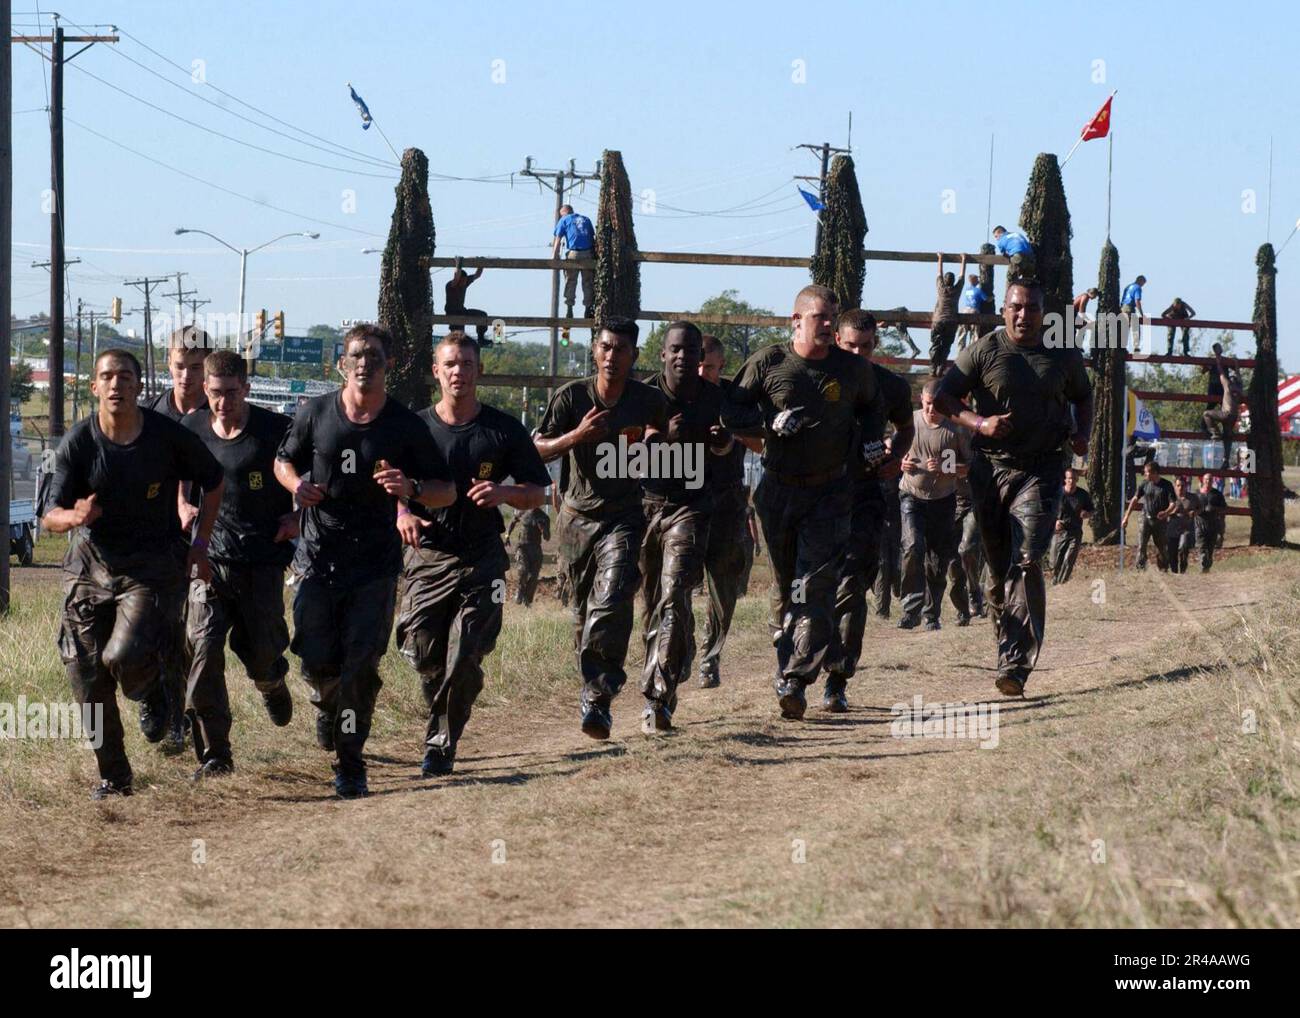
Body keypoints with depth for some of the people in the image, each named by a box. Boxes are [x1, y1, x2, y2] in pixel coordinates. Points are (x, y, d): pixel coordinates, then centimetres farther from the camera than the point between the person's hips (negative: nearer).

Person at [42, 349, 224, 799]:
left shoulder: (169, 436, -10)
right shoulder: (78, 442, -9)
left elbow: (213, 480, 8)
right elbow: (50, 517, -10)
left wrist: (200, 543, 3)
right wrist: (75, 517, -33)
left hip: (151, 567, -2)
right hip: (90, 566, 2)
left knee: (123, 655, -23)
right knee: (88, 678, 0)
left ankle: (152, 695, 13)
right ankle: (113, 776, 16)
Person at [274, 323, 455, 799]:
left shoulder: (405, 425, -4)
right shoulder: (315, 414, 0)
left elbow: (447, 491, 0)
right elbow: (283, 461, 16)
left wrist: (411, 489, -22)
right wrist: (297, 485, -7)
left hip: (376, 565, -1)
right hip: (318, 559, 1)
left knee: (361, 666, -6)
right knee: (318, 662, 1)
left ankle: (350, 766, 4)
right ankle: (326, 705, 37)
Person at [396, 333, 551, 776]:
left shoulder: (504, 430, 2)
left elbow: (537, 493, 7)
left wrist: (504, 494, -15)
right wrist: (401, 513, -13)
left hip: (482, 560, -1)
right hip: (427, 557, 1)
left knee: (464, 659, -11)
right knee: (424, 654, -1)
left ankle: (441, 743, 3)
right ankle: (442, 726, 26)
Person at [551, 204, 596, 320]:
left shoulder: (563, 220, 9)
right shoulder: (586, 220, 20)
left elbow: (557, 240, 1)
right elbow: (593, 238, 18)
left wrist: (554, 257, 0)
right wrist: (595, 254, 21)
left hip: (573, 253, -3)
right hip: (588, 253, 3)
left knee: (570, 282, 4)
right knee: (588, 283, 9)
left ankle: (569, 309, -1)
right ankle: (588, 310, 8)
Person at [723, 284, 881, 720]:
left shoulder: (853, 369, 1)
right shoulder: (768, 364, -4)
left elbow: (870, 409, 21)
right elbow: (731, 412, 1)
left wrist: (869, 439, 2)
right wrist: (771, 421, -16)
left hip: (830, 491, -1)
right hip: (778, 489, 1)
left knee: (815, 586, -13)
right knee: (784, 586, 11)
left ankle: (795, 682, -18)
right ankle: (787, 665, 25)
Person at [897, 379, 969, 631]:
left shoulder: (956, 429, -8)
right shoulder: (910, 421, -2)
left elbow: (970, 465, -3)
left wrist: (945, 468, -21)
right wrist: (901, 463, -10)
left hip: (943, 500, 0)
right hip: (912, 496, 0)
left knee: (939, 559, 4)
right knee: (913, 547, -20)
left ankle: (932, 614, 18)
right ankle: (912, 608, -15)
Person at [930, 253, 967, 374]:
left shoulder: (941, 288, 5)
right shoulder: (956, 290, 5)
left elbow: (939, 273, 19)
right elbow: (962, 275, 17)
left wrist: (940, 259, 32)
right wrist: (964, 260, 29)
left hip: (938, 321, 0)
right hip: (951, 322, 0)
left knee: (935, 346, 2)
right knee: (946, 347, 0)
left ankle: (933, 369, -5)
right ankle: (940, 370, -8)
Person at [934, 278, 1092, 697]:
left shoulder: (1063, 356, 8)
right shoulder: (983, 352, 2)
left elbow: (1083, 397, 25)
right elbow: (943, 396, 1)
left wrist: (1081, 434, 6)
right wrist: (980, 423, -15)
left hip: (1042, 470, -1)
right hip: (991, 469, 1)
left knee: (1026, 563, -15)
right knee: (998, 566, 9)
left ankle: (1015, 666, -21)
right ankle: (1008, 645, 27)